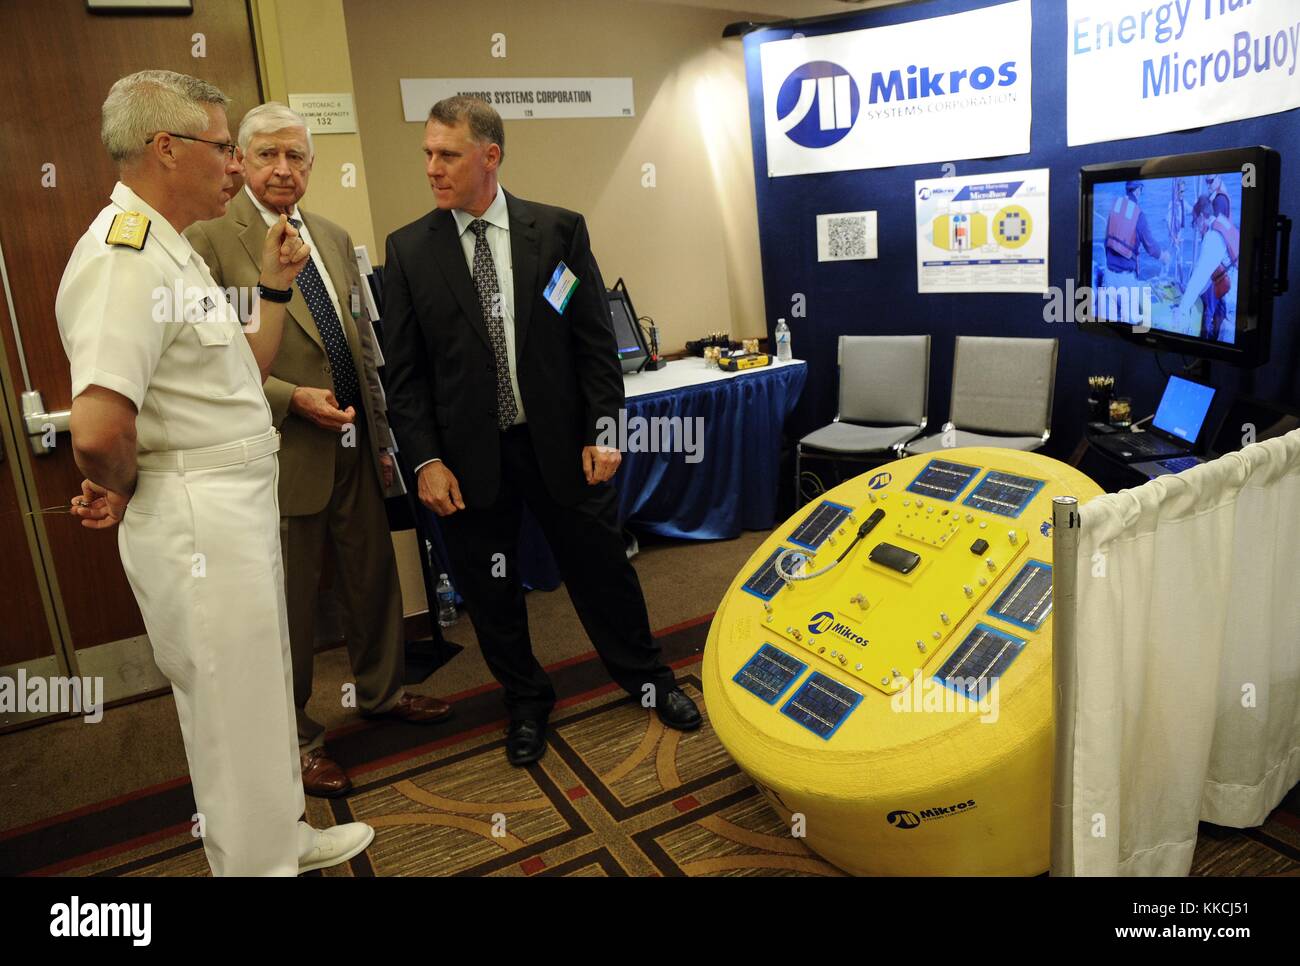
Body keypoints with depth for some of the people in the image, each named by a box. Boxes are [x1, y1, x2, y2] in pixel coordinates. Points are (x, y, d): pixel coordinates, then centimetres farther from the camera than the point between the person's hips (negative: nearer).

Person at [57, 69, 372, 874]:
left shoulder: (173, 252, 14)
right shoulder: (124, 257, -20)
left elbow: (248, 370, 19)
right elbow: (99, 432, -31)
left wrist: (275, 286, 10)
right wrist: (127, 489, -12)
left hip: (241, 510, 10)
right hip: (198, 523, -10)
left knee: (264, 695, 24)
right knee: (237, 716, 6)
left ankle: (286, 838, 44)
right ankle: (257, 864, 27)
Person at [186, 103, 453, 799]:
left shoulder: (334, 238, 12)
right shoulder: (210, 240, -9)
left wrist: (379, 432, 12)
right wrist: (292, 398, -20)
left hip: (354, 448, 6)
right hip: (283, 453, -6)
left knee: (374, 579, 18)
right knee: (290, 605, 8)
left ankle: (381, 692, 41)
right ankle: (296, 738, 27)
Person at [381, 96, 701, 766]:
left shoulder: (560, 231, -1)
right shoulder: (408, 250, 1)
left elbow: (595, 341, 0)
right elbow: (404, 371, 1)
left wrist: (602, 431, -6)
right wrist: (425, 460, -7)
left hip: (559, 443, -1)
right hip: (468, 455, 1)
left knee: (601, 566, 11)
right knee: (490, 589, 12)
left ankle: (647, 679, 34)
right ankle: (526, 704, 35)